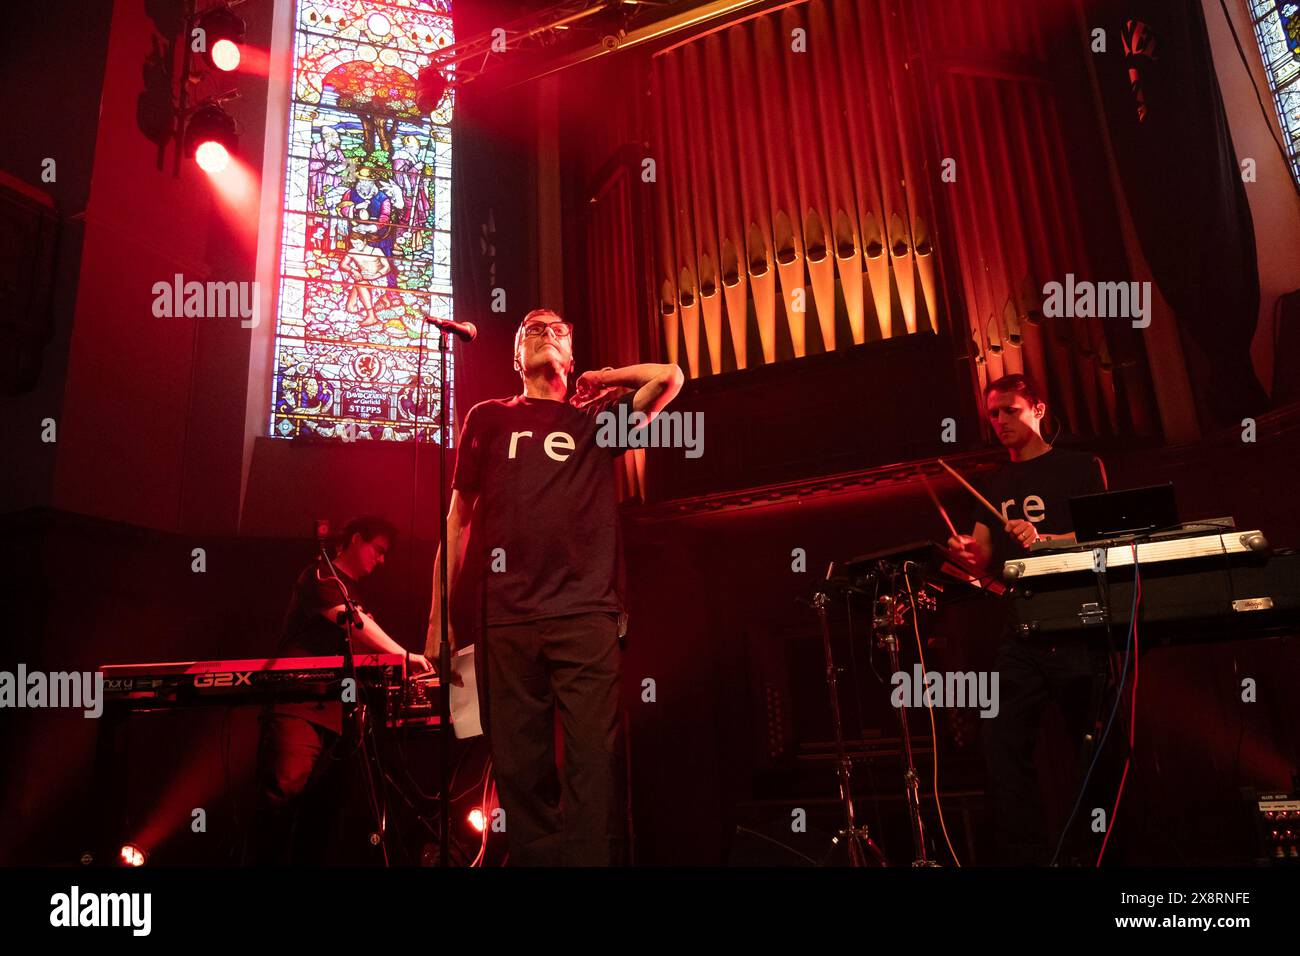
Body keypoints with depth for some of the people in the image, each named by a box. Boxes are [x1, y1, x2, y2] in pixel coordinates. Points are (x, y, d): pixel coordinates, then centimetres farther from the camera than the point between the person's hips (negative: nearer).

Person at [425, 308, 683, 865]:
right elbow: (458, 517, 16)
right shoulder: (488, 418, 19)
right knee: (519, 767, 3)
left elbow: (669, 376, 5)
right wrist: (439, 614, 10)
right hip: (507, 617, 1)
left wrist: (595, 380, 17)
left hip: (587, 614, -1)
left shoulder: (596, 415, 16)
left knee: (594, 761, -6)